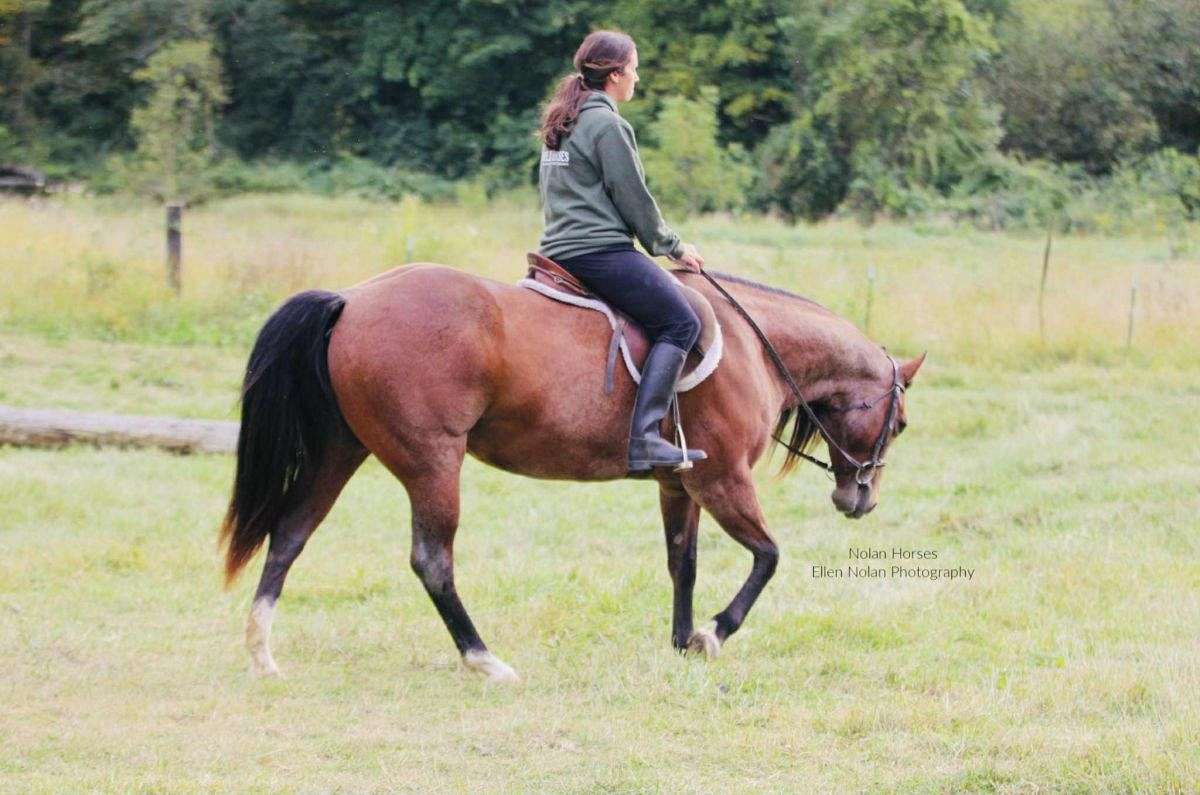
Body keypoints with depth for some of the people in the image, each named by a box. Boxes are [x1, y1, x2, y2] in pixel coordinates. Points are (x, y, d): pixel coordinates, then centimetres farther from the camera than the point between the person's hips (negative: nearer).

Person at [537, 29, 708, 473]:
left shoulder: (560, 124, 18)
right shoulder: (607, 124, -11)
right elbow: (634, 200, -10)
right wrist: (673, 248, 4)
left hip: (558, 249, 10)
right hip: (601, 250, -10)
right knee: (680, 323, -12)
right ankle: (644, 437, -25)